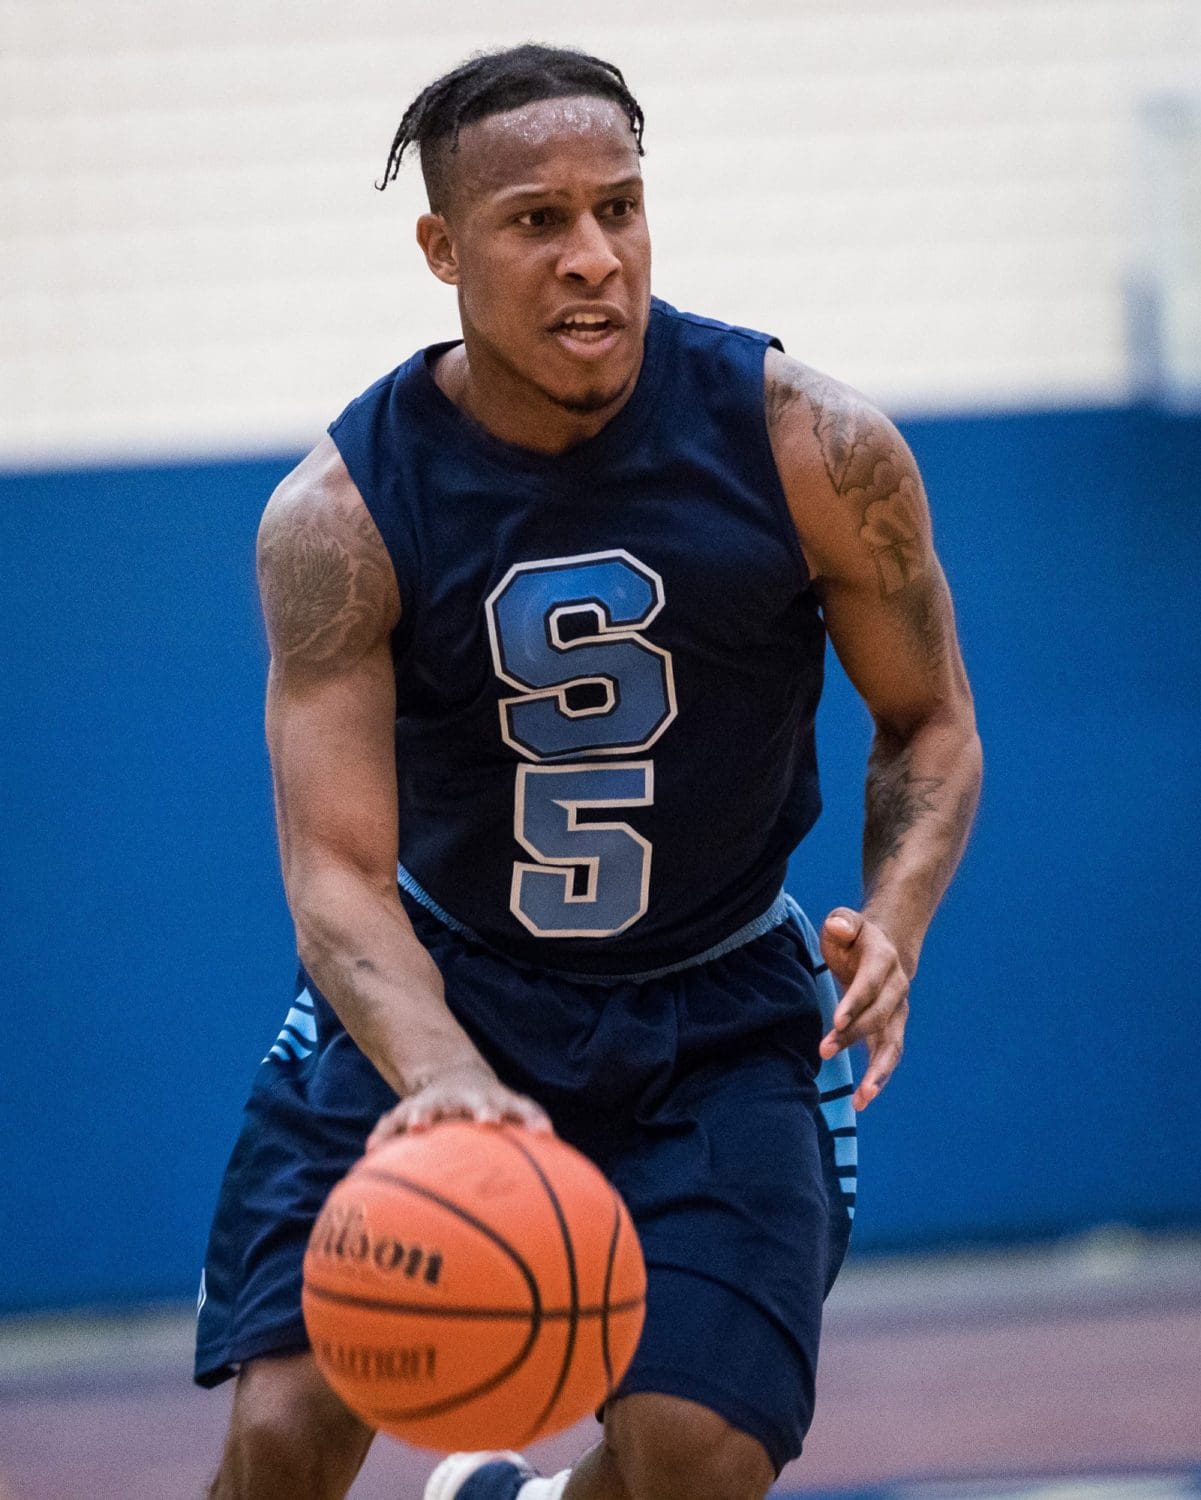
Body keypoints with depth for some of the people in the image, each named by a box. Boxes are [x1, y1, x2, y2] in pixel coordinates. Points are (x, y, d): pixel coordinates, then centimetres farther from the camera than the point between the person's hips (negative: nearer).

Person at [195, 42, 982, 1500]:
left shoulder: (806, 446, -16)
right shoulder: (339, 515, -18)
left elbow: (929, 724, -1)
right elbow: (337, 866, -23)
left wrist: (894, 922, -22)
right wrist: (440, 1077, -43)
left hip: (722, 1009, 1)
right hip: (443, 990, 0)